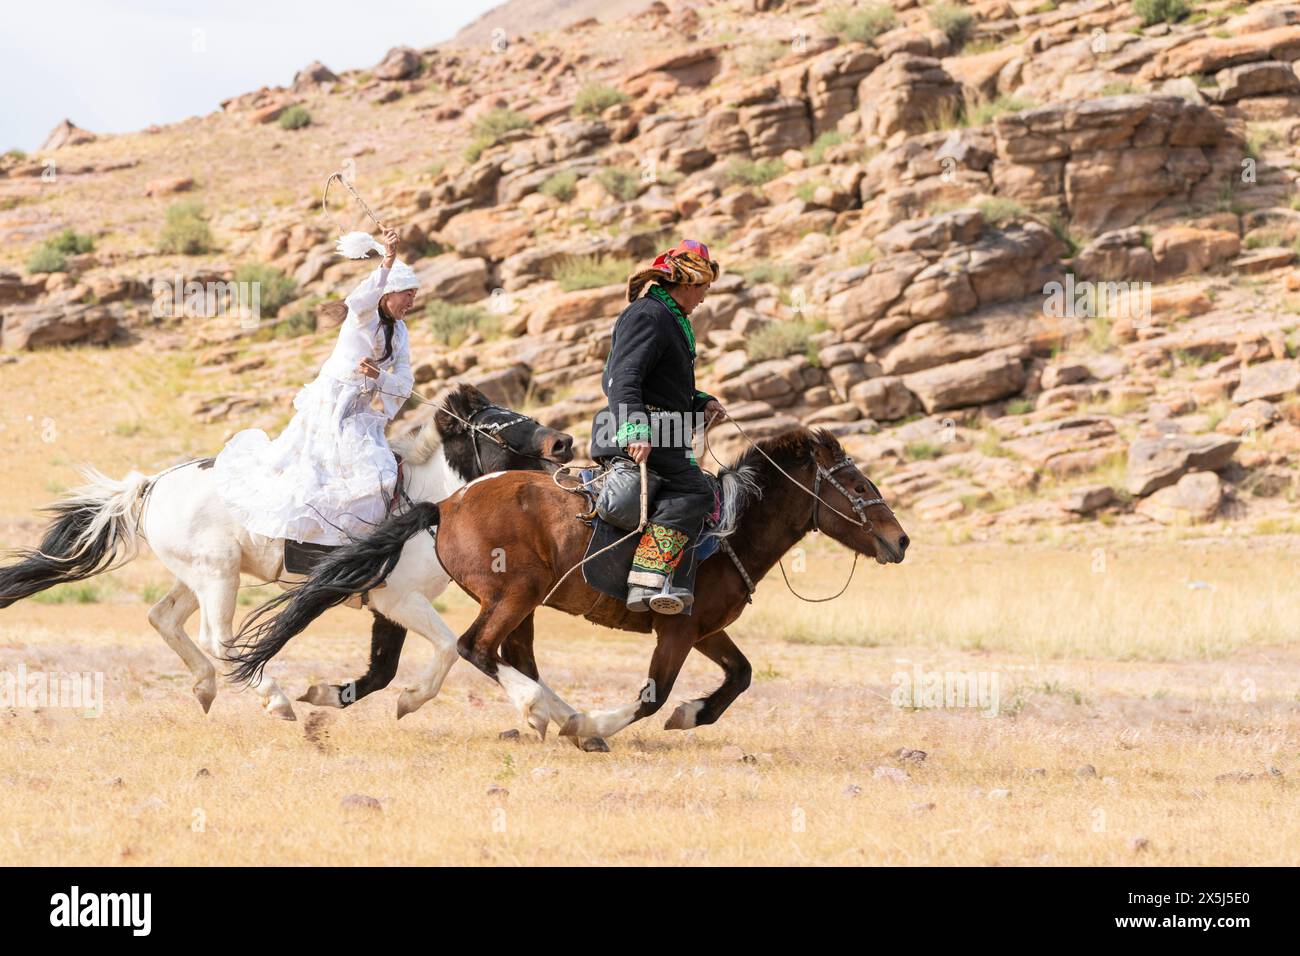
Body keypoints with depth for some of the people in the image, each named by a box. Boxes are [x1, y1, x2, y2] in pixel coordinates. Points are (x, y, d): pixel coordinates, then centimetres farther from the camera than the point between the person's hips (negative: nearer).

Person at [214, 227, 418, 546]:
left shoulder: (399, 332, 11)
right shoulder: (364, 316, -9)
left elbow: (404, 384, 6)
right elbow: (361, 298, -35)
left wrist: (378, 376, -17)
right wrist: (387, 263, -49)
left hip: (362, 416, 6)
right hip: (330, 405, -6)